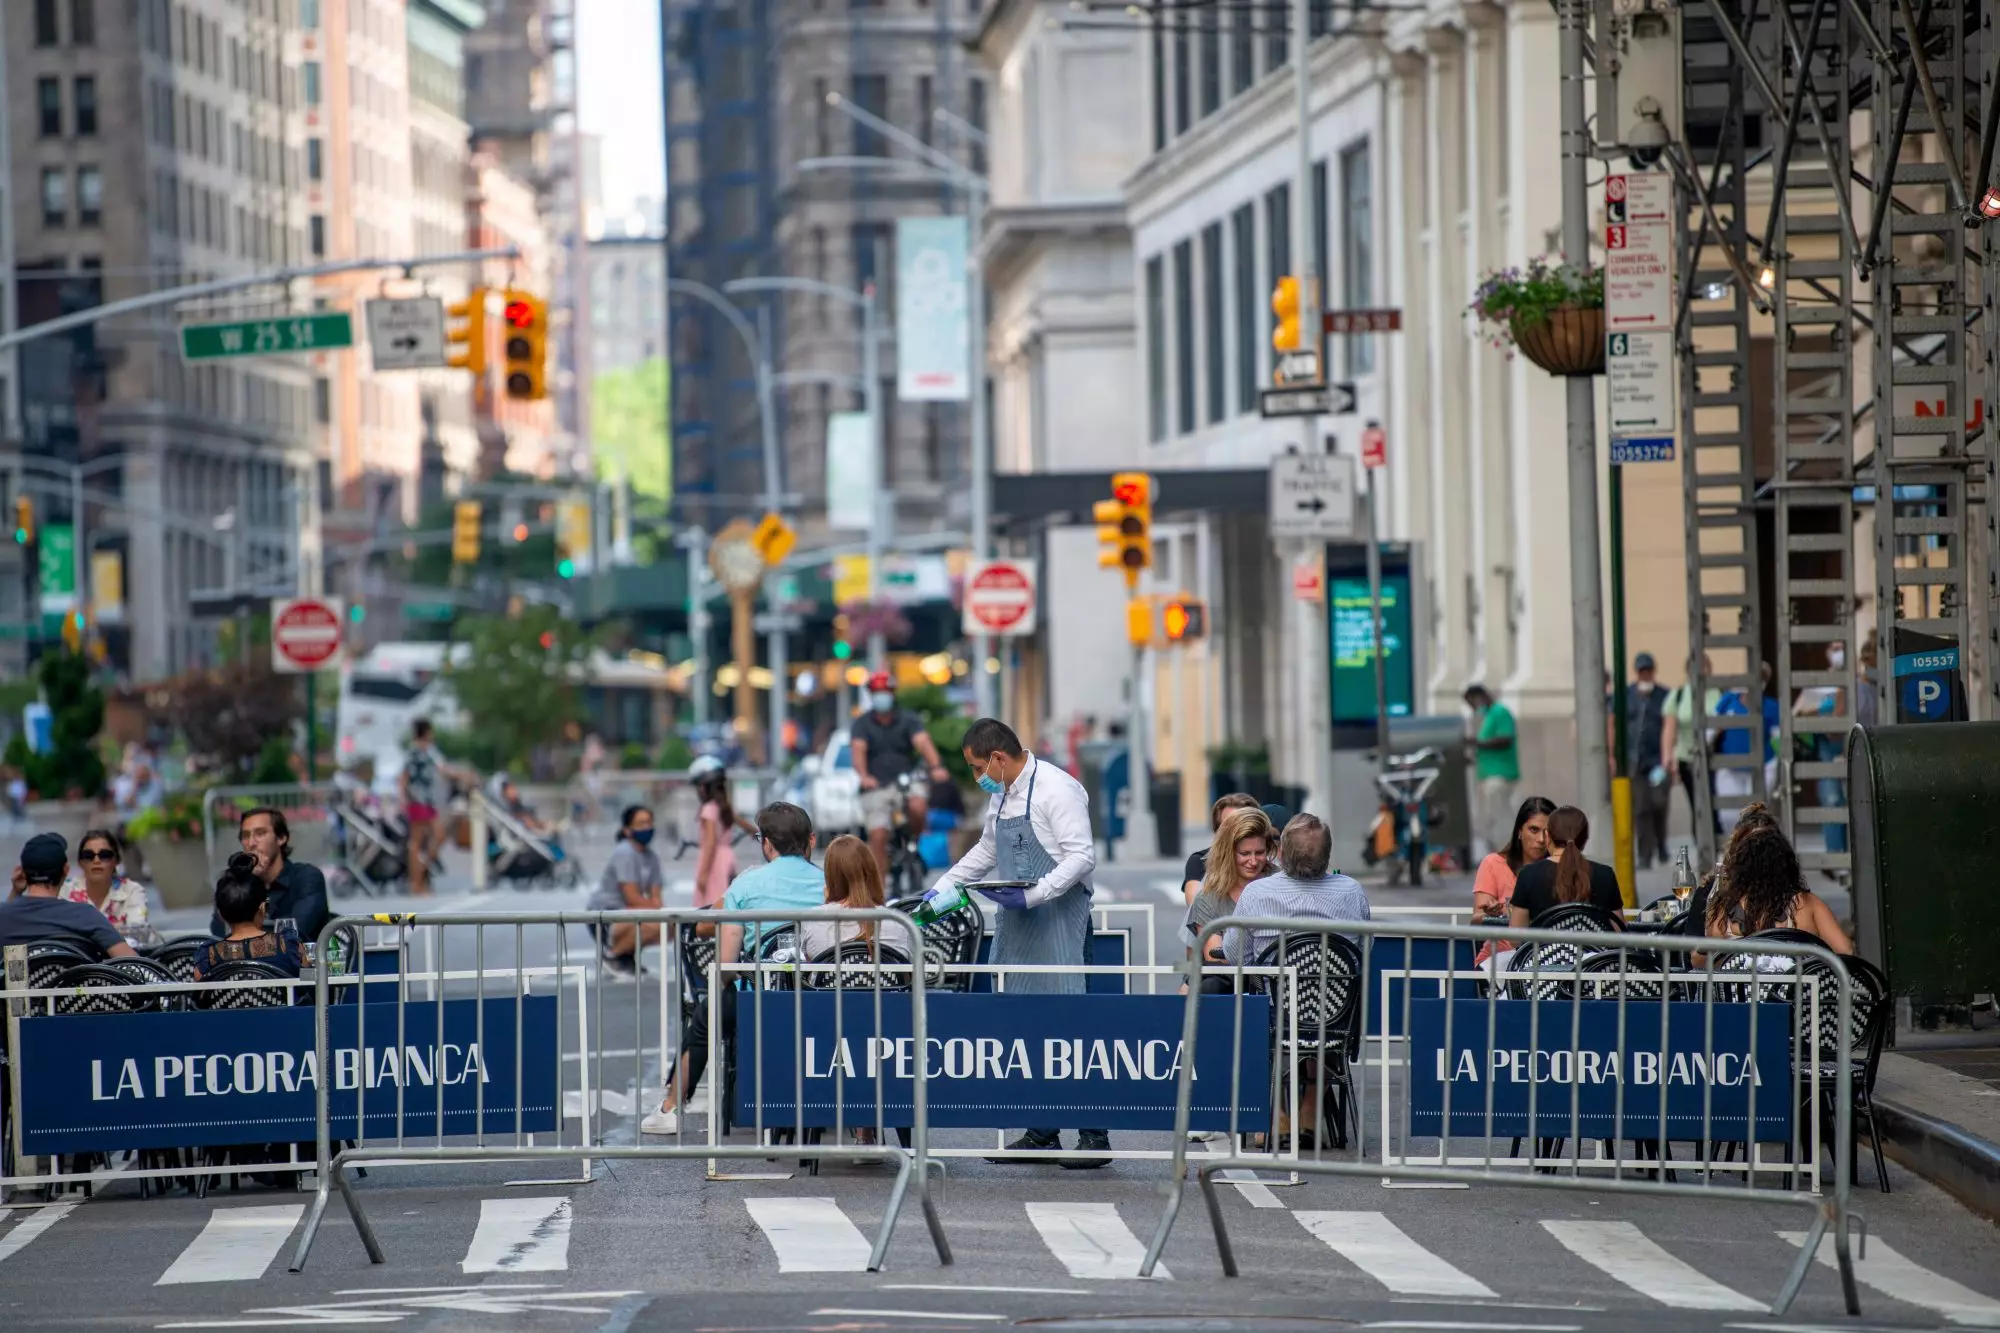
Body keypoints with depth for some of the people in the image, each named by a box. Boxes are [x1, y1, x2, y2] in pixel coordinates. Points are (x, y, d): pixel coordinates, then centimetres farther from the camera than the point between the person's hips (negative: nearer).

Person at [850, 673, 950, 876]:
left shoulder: (908, 719, 2)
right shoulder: (862, 723, 3)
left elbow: (922, 741, -15)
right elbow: (859, 750, -14)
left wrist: (936, 766, -35)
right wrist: (864, 776, -34)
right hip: (876, 787, 0)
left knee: (917, 807, -31)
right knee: (878, 837, -11)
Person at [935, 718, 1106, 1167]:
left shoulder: (1057, 789, -12)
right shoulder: (1001, 796, 16)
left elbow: (1082, 856, -18)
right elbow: (986, 850, 31)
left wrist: (1034, 895, -23)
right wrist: (942, 889, 27)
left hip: (1057, 919, -9)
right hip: (1016, 923, 9)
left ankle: (1093, 1137, -10)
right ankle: (1041, 1133, 13)